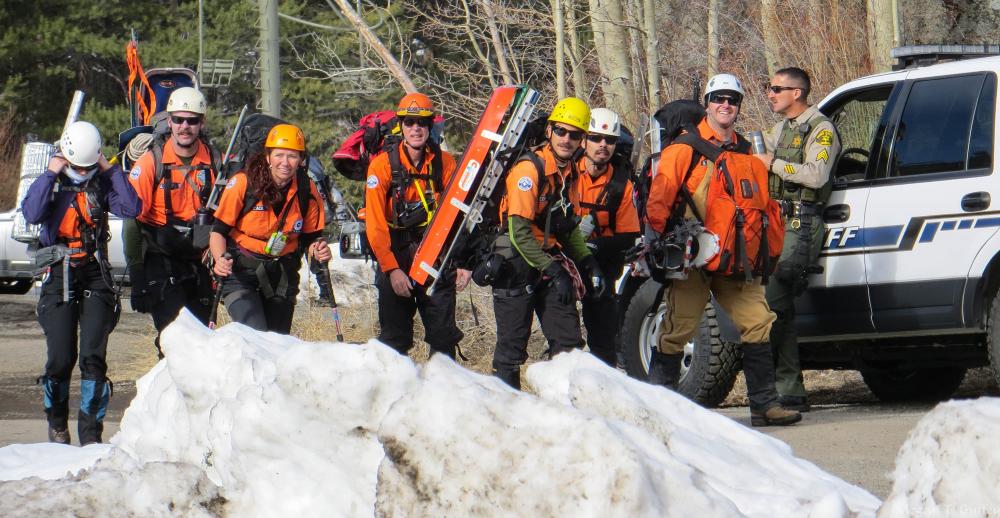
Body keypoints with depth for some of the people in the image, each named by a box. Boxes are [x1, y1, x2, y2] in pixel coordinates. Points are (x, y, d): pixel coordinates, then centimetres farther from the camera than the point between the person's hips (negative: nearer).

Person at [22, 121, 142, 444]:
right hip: (59, 274, -1)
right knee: (61, 356, -5)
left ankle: (91, 430, -3)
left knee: (93, 355, -7)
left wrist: (111, 170, -8)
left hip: (95, 272, 1)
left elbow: (131, 208, -11)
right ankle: (57, 423, 17)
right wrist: (51, 174, -15)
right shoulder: (50, 182, 2)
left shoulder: (102, 183, 5)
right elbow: (32, 214, -17)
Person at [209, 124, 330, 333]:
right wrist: (220, 259, -28)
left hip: (282, 276, 4)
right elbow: (218, 230, -10)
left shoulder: (307, 192, -4)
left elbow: (310, 238, 8)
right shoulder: (243, 183, -15)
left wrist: (317, 251, -15)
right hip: (241, 272, -4)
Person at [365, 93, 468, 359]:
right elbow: (375, 224, -10)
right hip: (396, 259, -2)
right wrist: (392, 269, -16)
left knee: (444, 336, 1)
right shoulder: (383, 164, -8)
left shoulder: (444, 162, 0)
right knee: (395, 338, 1)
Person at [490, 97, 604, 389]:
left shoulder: (570, 173, 11)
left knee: (568, 342, 1)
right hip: (518, 263, -7)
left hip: (552, 260, 7)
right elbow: (519, 232, -20)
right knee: (512, 344, -4)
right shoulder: (529, 170, -16)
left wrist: (587, 262, 9)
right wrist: (553, 271, -22)